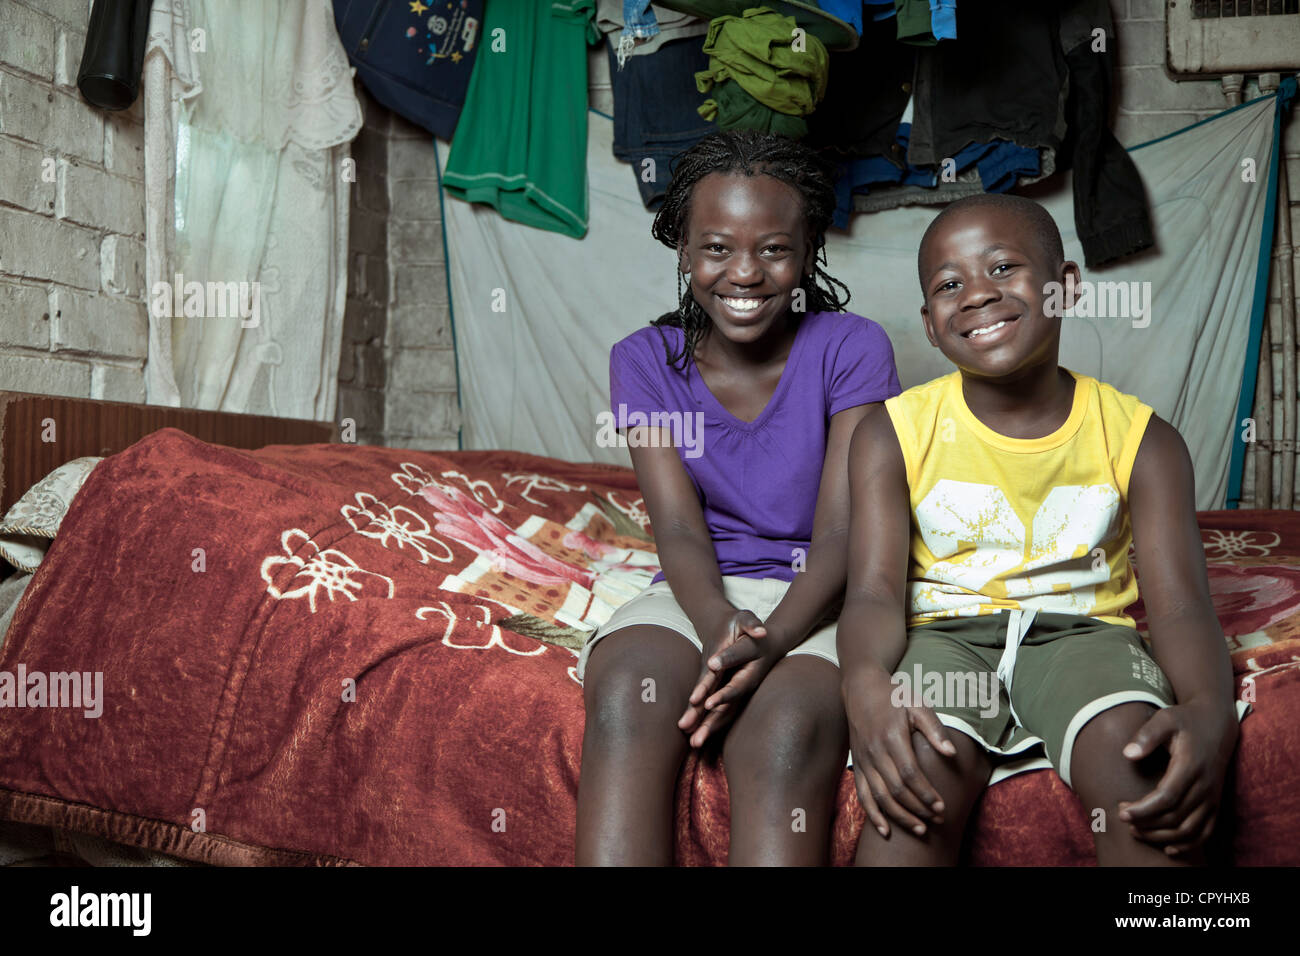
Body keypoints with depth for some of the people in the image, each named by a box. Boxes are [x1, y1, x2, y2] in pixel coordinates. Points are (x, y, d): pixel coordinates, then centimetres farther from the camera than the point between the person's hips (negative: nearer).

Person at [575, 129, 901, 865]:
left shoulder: (852, 349, -3)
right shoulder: (647, 362, 4)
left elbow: (841, 535, -9)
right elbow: (680, 531, -5)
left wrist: (771, 638, -29)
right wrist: (719, 627, -27)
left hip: (812, 600, -1)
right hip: (699, 594, 2)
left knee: (788, 729, -35)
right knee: (627, 691, -32)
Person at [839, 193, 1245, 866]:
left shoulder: (1141, 440, 0)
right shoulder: (891, 436, -1)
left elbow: (1179, 606, -7)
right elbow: (875, 592, -10)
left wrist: (1209, 714, -31)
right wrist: (867, 685, -35)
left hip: (1083, 630, 1)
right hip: (946, 633, -1)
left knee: (1145, 768, -31)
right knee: (918, 770, -33)